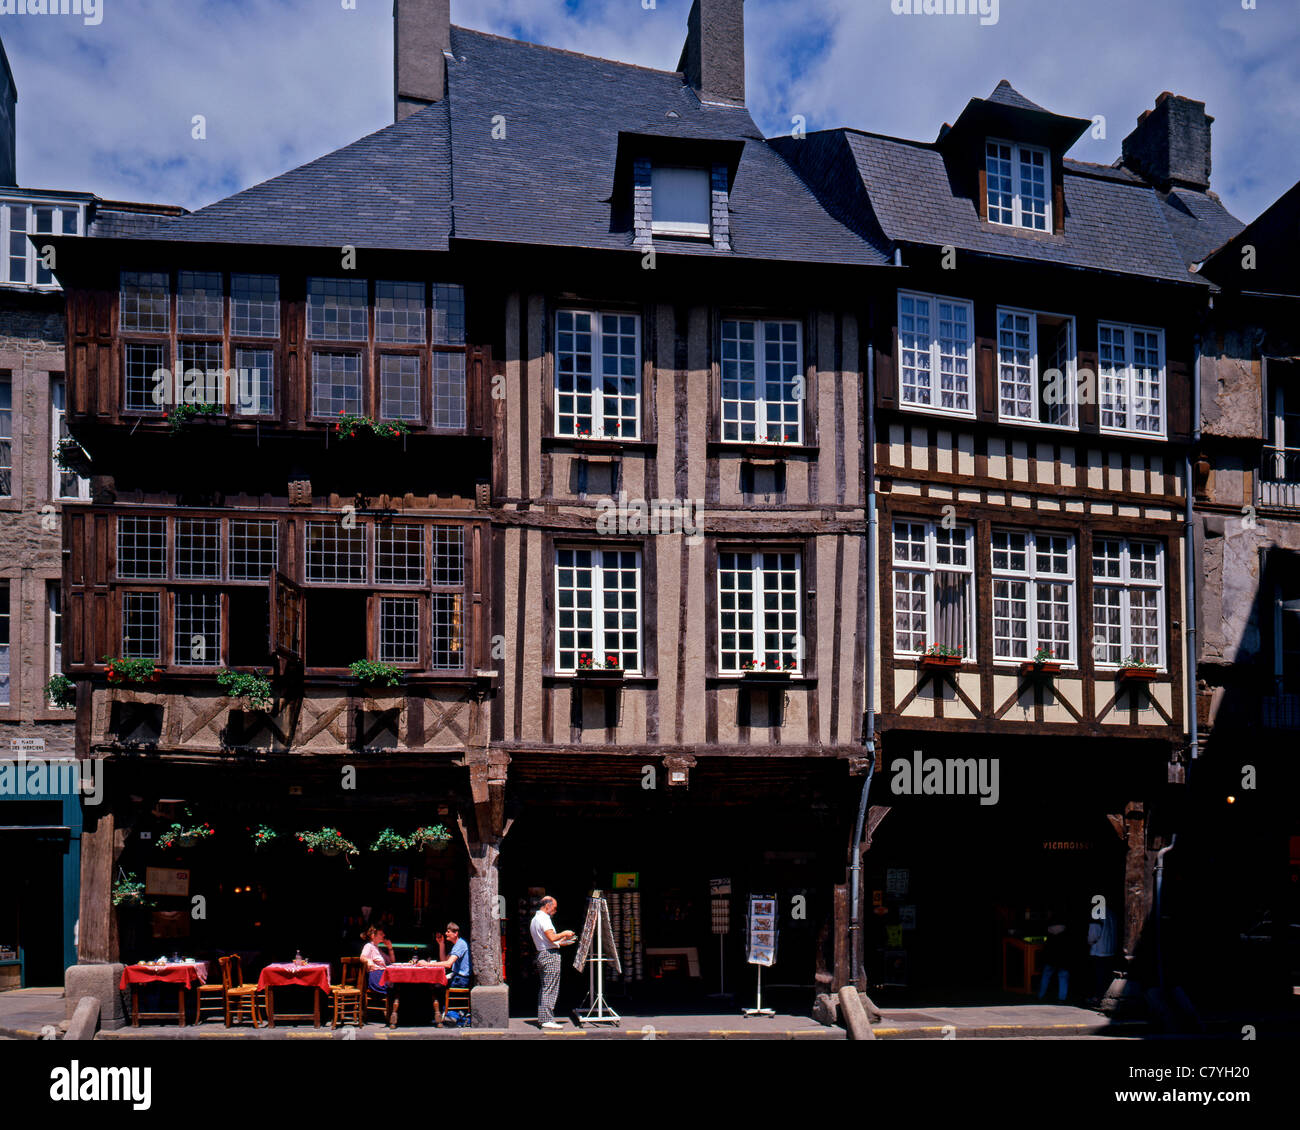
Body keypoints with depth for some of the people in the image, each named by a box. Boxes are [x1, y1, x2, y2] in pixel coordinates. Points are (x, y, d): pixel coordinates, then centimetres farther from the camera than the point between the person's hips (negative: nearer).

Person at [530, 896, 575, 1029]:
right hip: (550, 954, -10)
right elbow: (552, 937, -22)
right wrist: (564, 934, -6)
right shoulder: (544, 918, -13)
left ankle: (541, 1018, 16)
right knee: (550, 989, -9)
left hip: (541, 955, 10)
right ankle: (547, 1019, -11)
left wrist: (561, 941, 21)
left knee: (544, 988, 14)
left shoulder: (535, 919, 19)